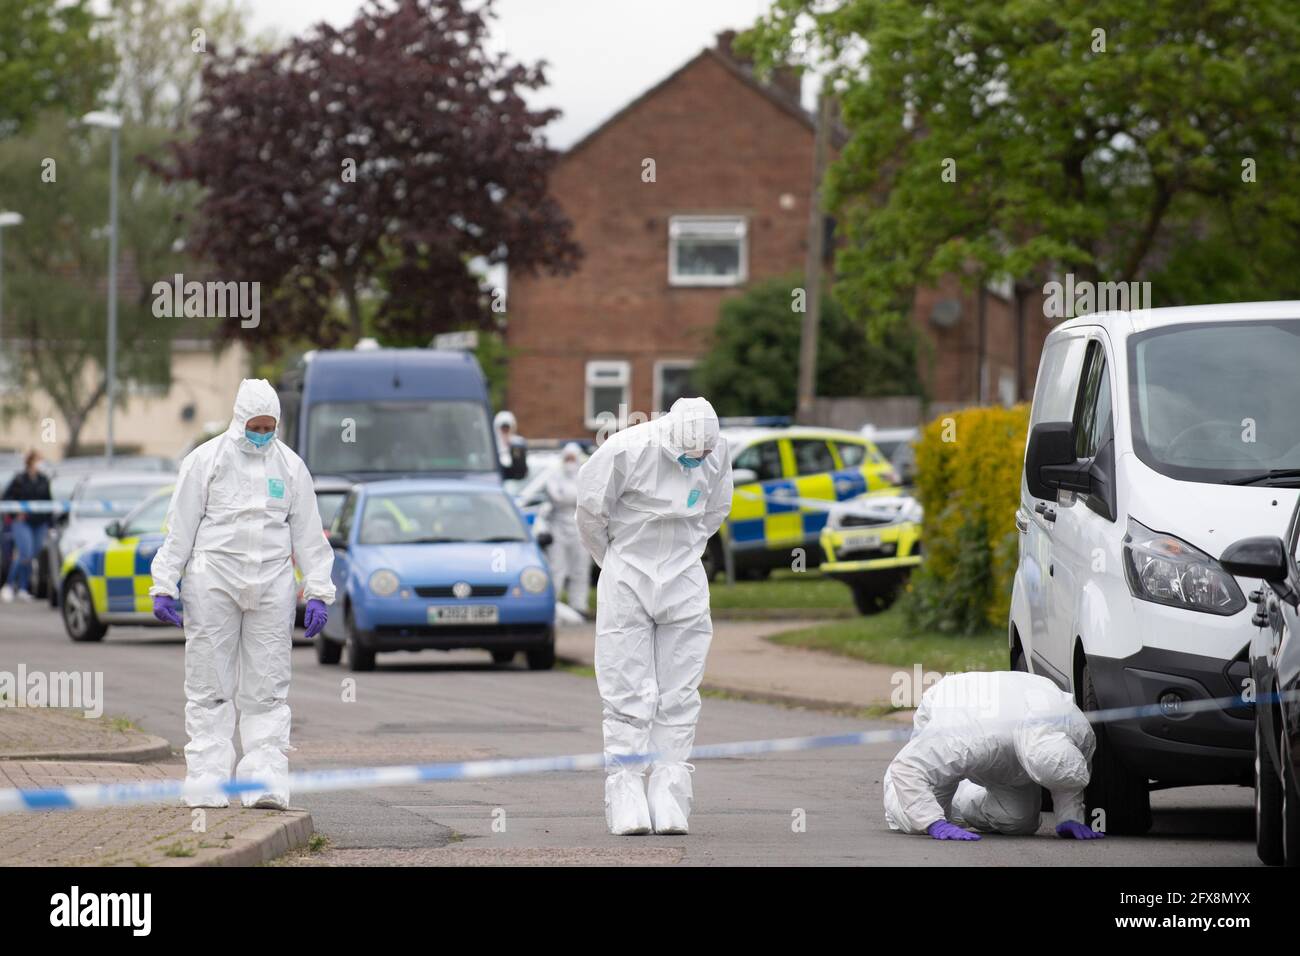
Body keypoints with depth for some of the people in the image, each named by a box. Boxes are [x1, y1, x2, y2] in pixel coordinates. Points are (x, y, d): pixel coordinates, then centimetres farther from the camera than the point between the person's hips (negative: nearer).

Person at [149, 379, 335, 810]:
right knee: (210, 686, -2)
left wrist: (317, 592, 4)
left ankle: (265, 781, -4)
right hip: (213, 582, -2)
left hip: (271, 587, 2)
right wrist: (164, 587, -4)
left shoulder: (289, 466, 9)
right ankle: (207, 783, 0)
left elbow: (308, 533, 11)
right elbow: (180, 527, 1)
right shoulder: (207, 460, 1)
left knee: (267, 690, -2)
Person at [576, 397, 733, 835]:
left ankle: (669, 798, 3)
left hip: (684, 585, 3)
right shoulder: (626, 450, -18)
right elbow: (591, 511, -4)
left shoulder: (717, 453, -5)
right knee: (628, 693, -6)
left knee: (678, 695, 0)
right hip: (627, 583, -3)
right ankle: (625, 795, -4)